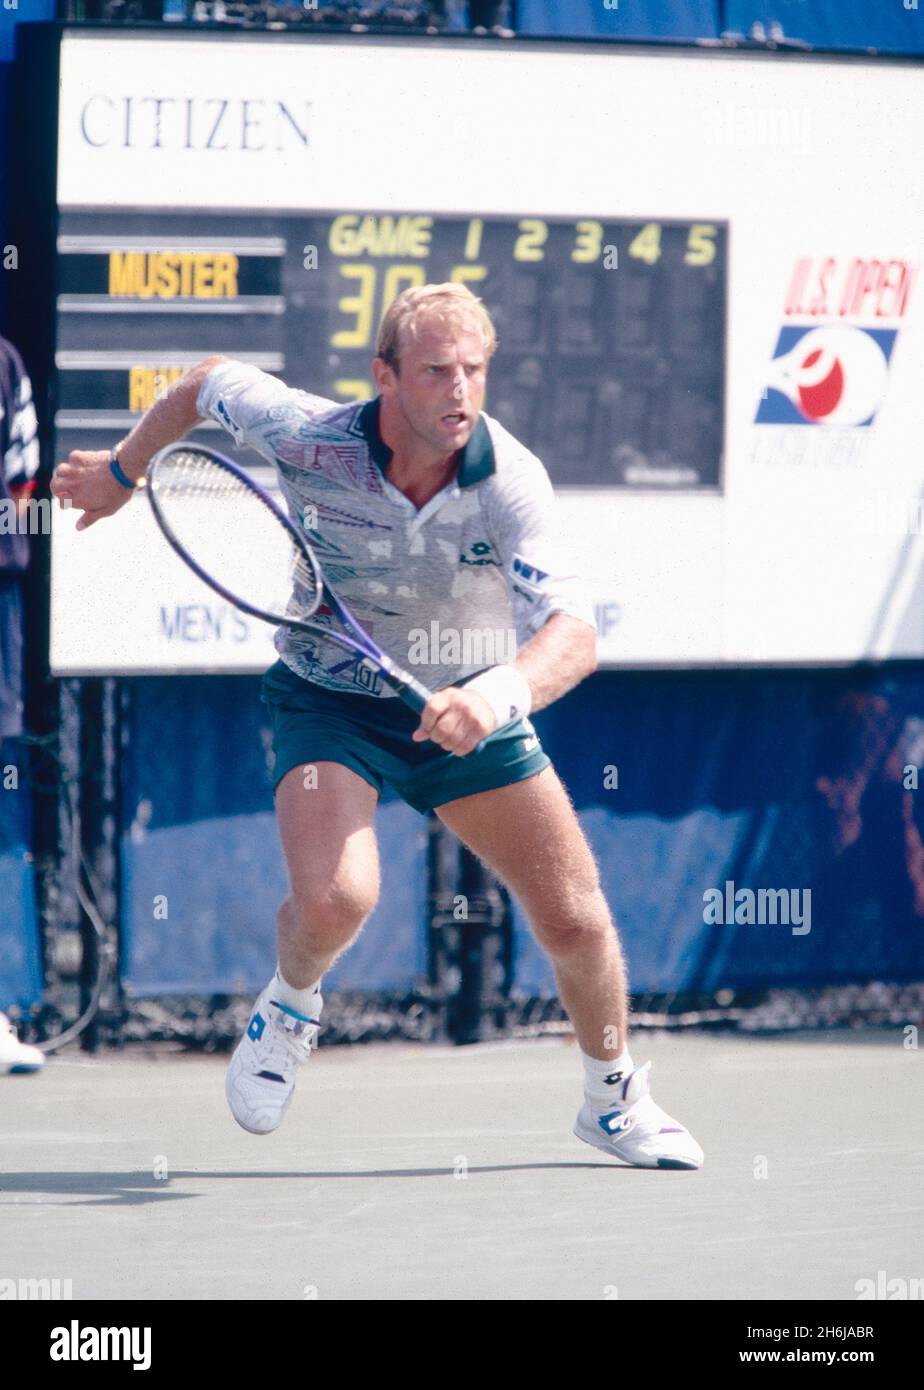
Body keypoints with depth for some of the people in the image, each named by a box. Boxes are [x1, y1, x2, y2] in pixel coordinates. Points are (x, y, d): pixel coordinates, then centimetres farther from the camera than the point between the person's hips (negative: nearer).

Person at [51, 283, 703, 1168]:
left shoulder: (510, 485, -27)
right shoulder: (306, 436, -25)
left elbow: (572, 633, -39)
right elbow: (207, 384, -3)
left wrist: (499, 696, -60)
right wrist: (123, 471, 14)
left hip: (464, 705, 1)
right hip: (329, 695, -1)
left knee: (576, 921, 0)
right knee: (334, 897, -28)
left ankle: (614, 1098, 30)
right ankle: (291, 1004, 9)